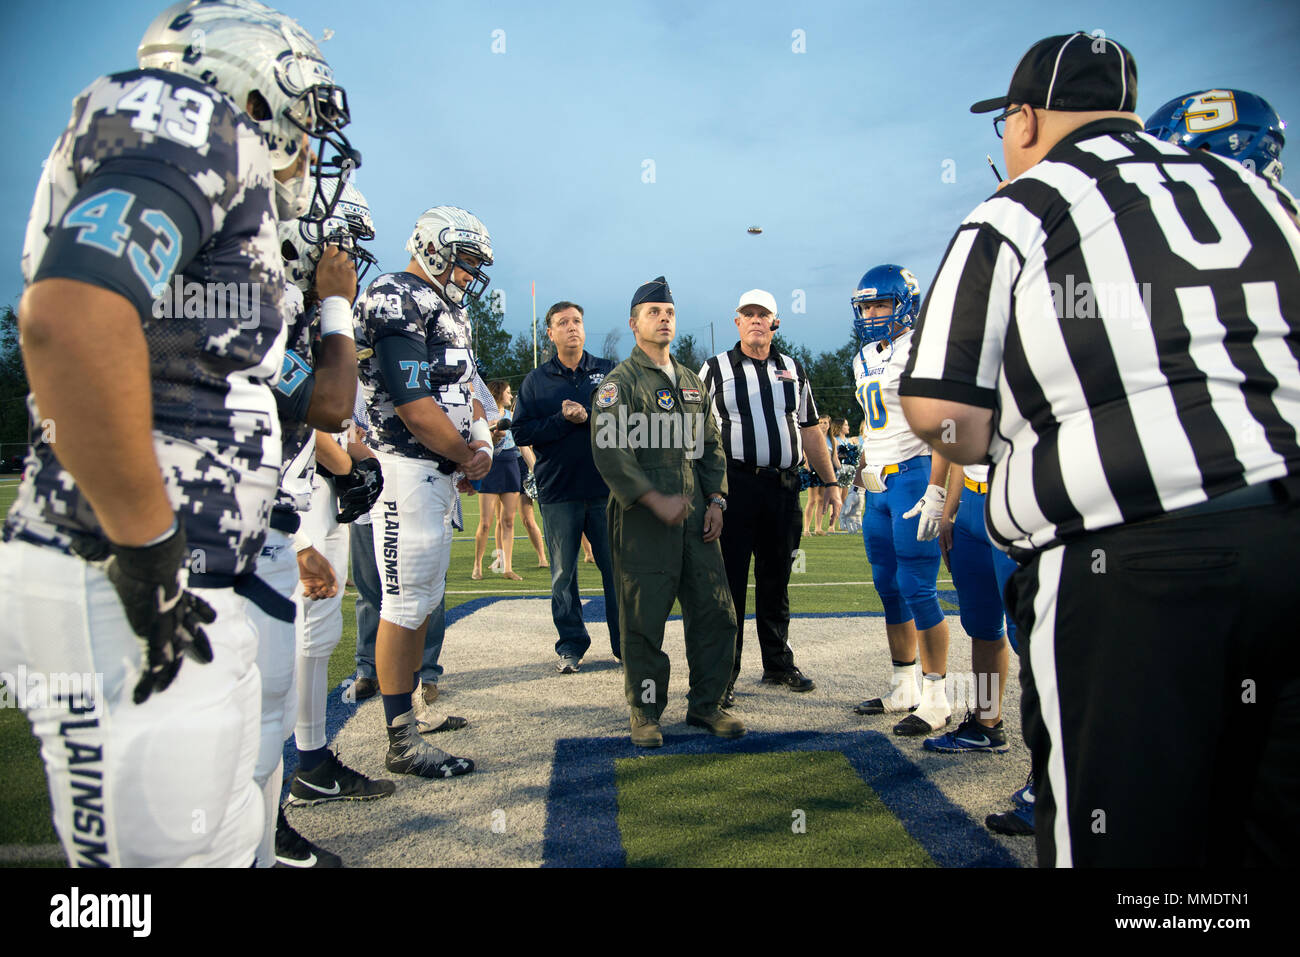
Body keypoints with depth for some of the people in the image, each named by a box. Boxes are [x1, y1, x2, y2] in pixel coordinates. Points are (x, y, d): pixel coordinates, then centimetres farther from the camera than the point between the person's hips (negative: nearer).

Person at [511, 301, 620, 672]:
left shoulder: (609, 372, 10)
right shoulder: (536, 380, 9)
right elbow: (520, 432, 1)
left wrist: (588, 416, -13)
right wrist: (562, 419, -11)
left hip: (607, 488, 0)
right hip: (558, 492, 0)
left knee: (617, 567, 2)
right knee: (563, 574, 6)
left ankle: (625, 642, 13)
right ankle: (570, 644, 18)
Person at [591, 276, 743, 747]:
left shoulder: (691, 381, 19)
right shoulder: (620, 381, -3)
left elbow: (710, 445, 20)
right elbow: (609, 451, -14)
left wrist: (716, 500, 7)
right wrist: (655, 500, -19)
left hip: (695, 514, 6)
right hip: (642, 518, -6)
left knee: (716, 614, 5)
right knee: (644, 620, 0)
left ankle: (706, 704, 20)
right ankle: (646, 713, 15)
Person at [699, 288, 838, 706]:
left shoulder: (794, 371, 14)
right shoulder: (716, 369, 3)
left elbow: (810, 431, 17)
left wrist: (830, 481, 14)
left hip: (783, 487, 4)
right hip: (736, 484, -4)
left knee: (776, 580, 14)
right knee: (730, 581, -2)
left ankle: (778, 664, 27)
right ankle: (723, 674, 6)